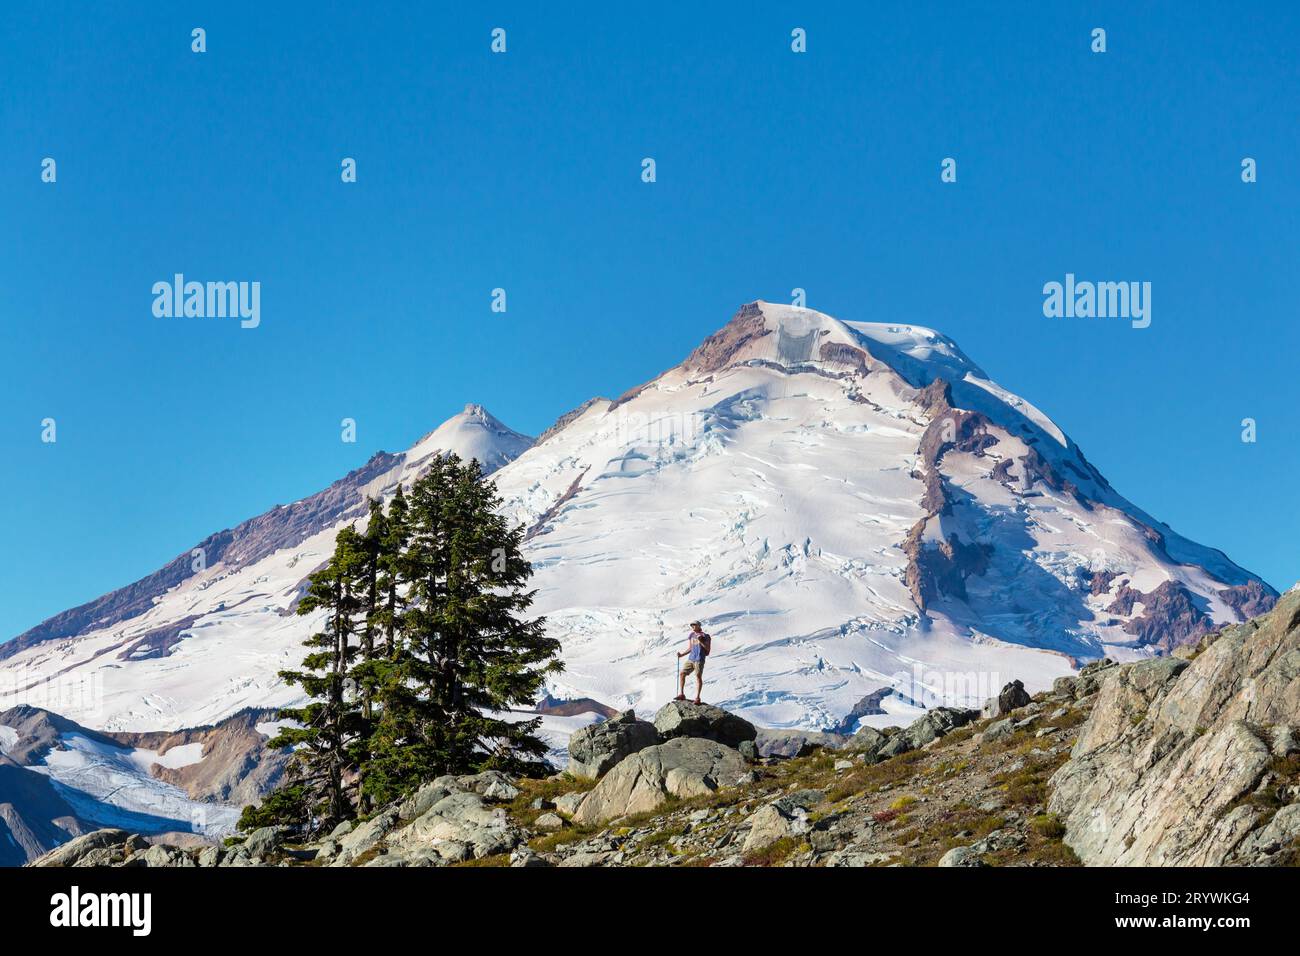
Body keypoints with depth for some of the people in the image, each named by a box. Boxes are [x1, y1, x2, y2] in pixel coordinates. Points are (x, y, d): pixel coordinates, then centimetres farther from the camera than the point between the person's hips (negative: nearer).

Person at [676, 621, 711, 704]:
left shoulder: (705, 636, 2)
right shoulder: (691, 635, 18)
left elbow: (708, 649, -3)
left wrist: (701, 641, -14)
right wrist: (681, 654, 9)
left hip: (699, 660, -6)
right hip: (690, 659, 6)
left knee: (698, 676, -10)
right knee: (682, 674, 0)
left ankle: (697, 698, -9)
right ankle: (681, 694, 7)